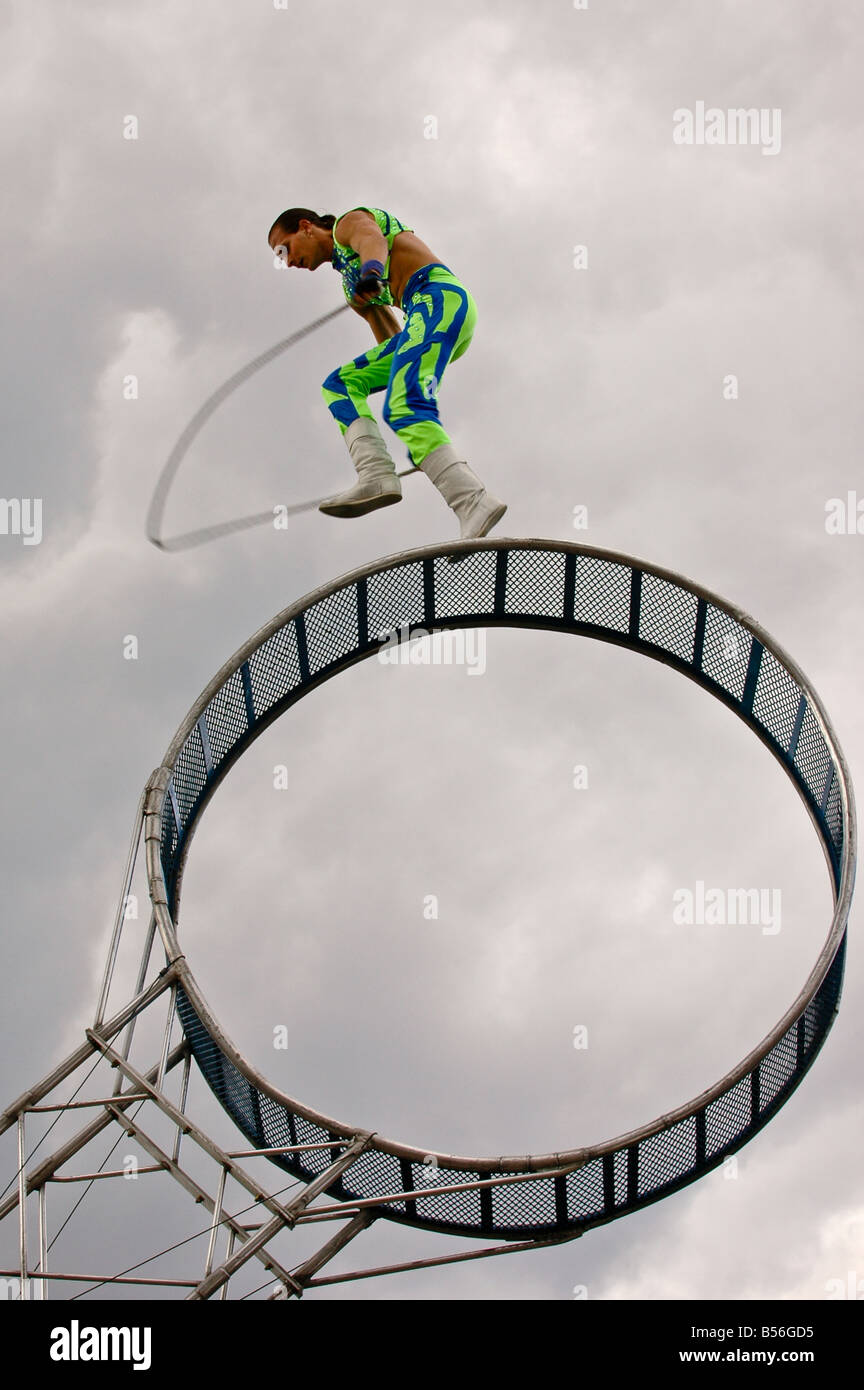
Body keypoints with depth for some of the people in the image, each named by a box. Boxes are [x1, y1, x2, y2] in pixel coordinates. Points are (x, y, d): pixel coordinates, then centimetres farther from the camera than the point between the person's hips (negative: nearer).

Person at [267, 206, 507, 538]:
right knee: (340, 384, 11)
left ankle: (473, 503, -39)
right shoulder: (349, 276, 33)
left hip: (439, 296, -10)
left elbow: (374, 240, -17)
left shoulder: (349, 222, 8)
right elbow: (391, 340, 35)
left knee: (404, 410, -25)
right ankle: (376, 477, -12)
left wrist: (372, 274, -39)